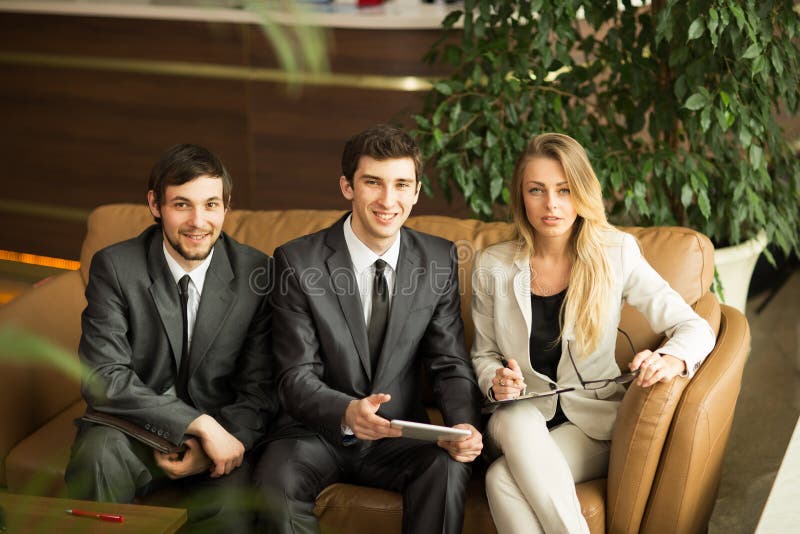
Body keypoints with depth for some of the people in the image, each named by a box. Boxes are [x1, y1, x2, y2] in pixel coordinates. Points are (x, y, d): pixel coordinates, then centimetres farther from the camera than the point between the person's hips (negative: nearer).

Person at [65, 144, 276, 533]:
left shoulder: (257, 272, -3)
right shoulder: (115, 266, -7)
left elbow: (260, 389, 0)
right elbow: (104, 379, -16)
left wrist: (213, 446, -19)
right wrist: (201, 424, -24)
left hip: (221, 434, 0)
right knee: (97, 453, -33)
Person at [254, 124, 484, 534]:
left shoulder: (440, 260, 1)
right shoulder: (297, 262, -9)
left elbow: (451, 365, 1)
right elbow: (297, 377, -12)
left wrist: (464, 425, -21)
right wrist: (347, 413, -34)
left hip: (400, 434, 2)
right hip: (317, 433, -2)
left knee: (450, 464, -29)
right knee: (277, 479, -33)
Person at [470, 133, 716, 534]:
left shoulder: (616, 255, -5)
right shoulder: (493, 267, 0)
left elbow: (695, 328, -6)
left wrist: (671, 360, -30)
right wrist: (497, 382, -12)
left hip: (592, 423, -2)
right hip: (522, 418, 2)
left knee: (503, 481, -31)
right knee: (518, 421, -35)